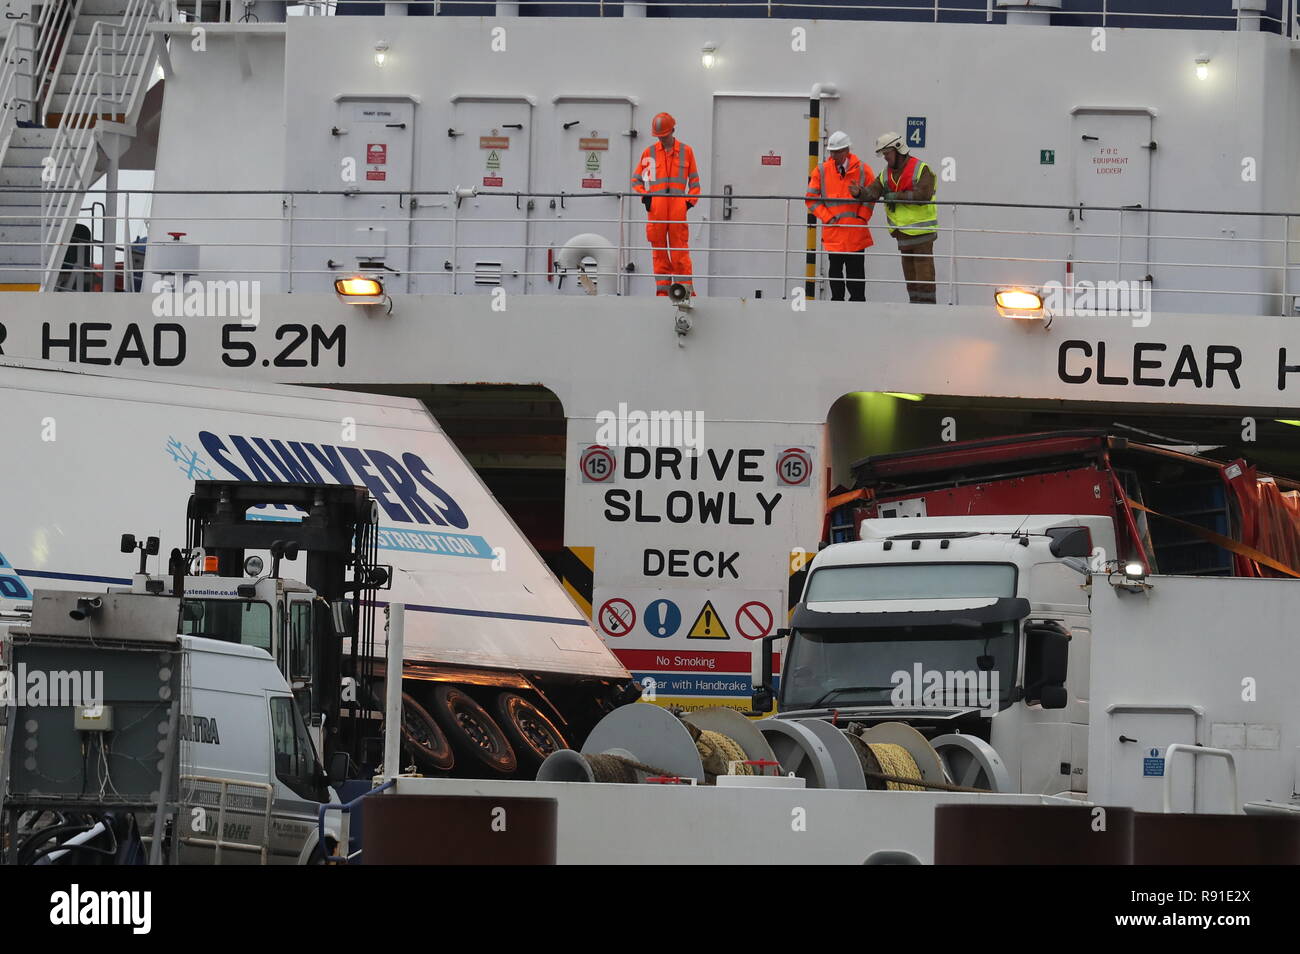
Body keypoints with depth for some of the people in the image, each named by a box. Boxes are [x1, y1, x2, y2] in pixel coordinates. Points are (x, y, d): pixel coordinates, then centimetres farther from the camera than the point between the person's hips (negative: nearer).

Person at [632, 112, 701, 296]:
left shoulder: (686, 151, 11)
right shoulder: (650, 152, 12)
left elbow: (694, 180, 14)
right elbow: (636, 179, 16)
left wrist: (690, 201, 1)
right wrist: (644, 196, 0)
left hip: (678, 205, -1)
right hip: (656, 207, 1)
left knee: (680, 249, -6)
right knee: (659, 249, 1)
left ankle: (686, 289, -7)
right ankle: (662, 289, 5)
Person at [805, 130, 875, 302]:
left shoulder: (863, 170, 0)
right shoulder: (822, 171, 3)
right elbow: (811, 198, 4)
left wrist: (861, 218, -5)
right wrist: (827, 217, -5)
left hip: (856, 231, -1)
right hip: (833, 230, 1)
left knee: (856, 271, 1)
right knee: (835, 270, 7)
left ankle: (857, 300, 8)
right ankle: (837, 300, 14)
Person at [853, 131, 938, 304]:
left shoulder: (921, 170, -10)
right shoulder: (887, 173, 11)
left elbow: (923, 196, -22)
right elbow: (873, 192, -1)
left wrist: (895, 196, -17)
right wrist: (860, 193, -23)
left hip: (921, 230, -7)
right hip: (903, 233, 7)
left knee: (923, 272, -8)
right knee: (909, 273, 13)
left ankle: (926, 304, -7)